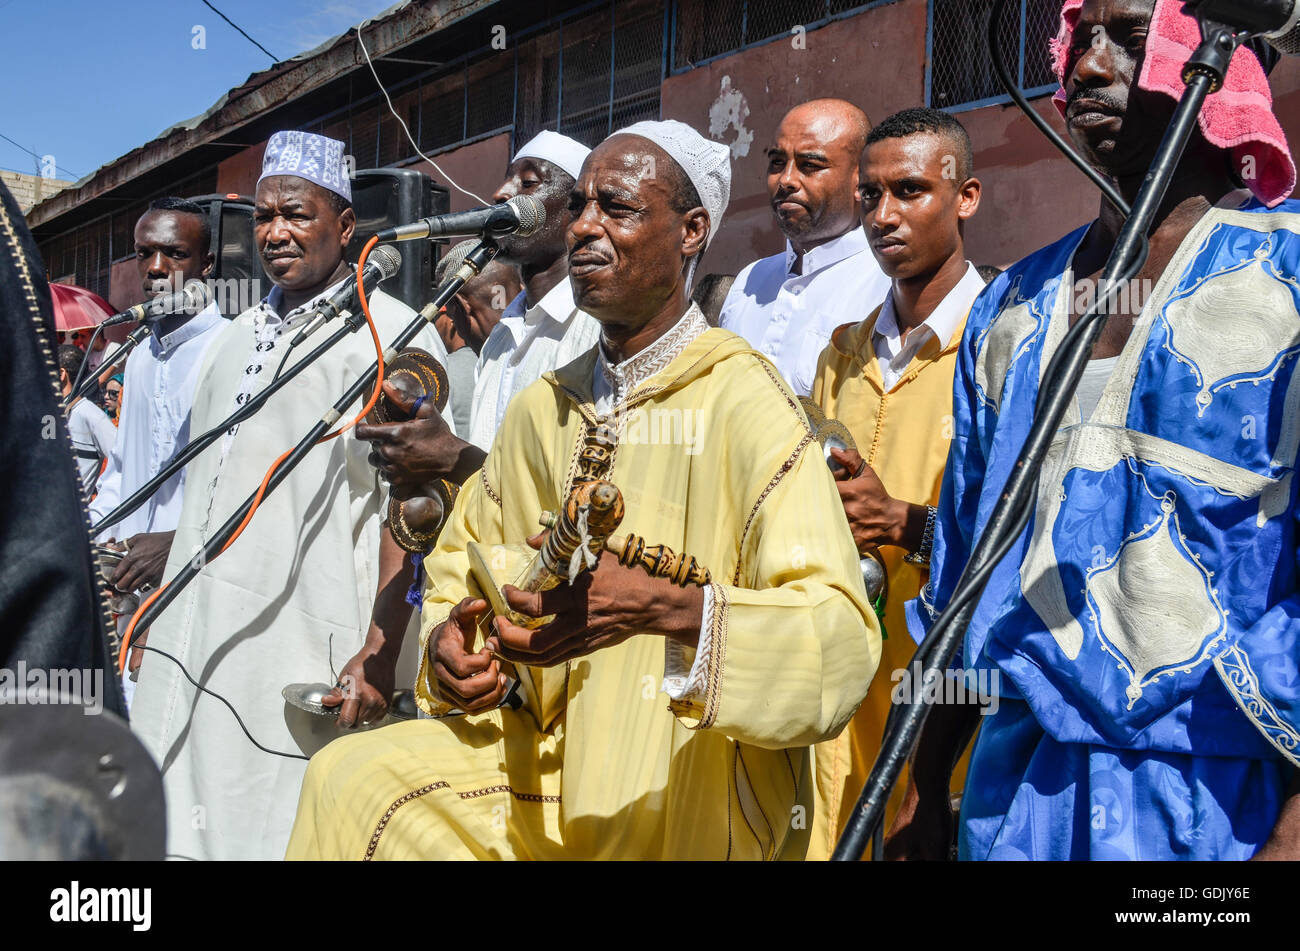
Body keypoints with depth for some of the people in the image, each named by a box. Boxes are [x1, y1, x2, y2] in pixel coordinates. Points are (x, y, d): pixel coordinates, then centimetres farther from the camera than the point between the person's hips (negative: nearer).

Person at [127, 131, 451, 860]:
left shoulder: (392, 336, -6)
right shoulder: (243, 336, 17)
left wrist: (380, 650, -18)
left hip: (304, 662, -7)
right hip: (194, 647, 7)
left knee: (278, 832, -2)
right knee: (185, 825, 9)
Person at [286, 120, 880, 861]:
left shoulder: (744, 403, -14)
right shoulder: (544, 408, 8)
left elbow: (842, 635, -24)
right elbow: (464, 559, 17)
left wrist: (665, 609, -39)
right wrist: (450, 641, -6)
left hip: (690, 817, -5)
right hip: (554, 779, 6)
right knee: (352, 779, -16)